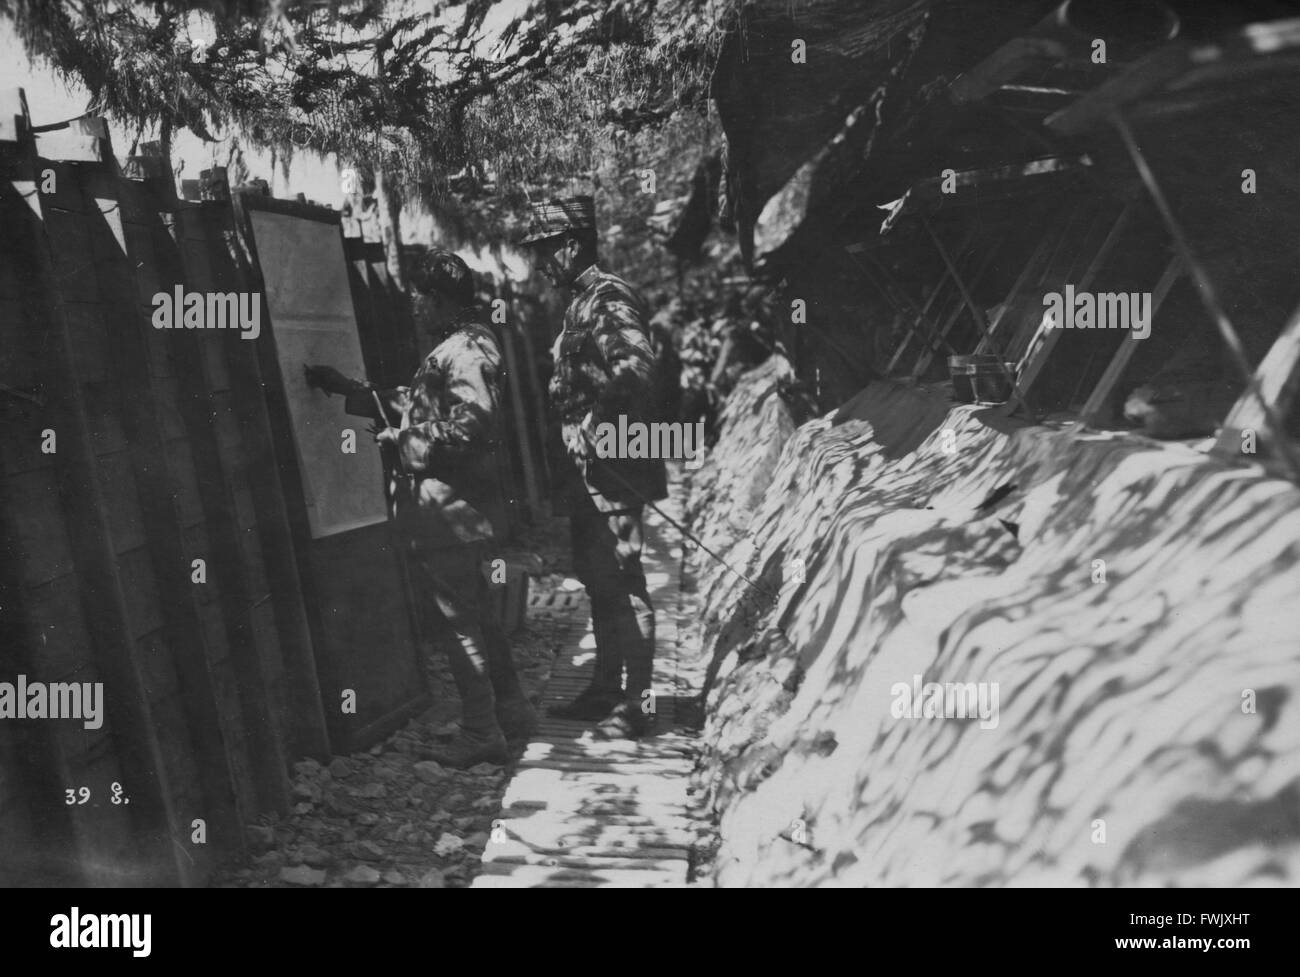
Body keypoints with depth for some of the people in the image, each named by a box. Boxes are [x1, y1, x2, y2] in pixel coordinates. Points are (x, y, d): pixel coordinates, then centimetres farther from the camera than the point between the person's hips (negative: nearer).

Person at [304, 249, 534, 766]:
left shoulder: (464, 351, -16)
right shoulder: (454, 348, 16)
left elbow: (473, 425, -27)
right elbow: (411, 405, 23)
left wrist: (406, 443, -18)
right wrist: (345, 388, 20)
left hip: (449, 510, -10)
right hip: (463, 508, 10)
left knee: (460, 620, -2)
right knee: (476, 612, 18)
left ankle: (480, 734, 7)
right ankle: (510, 710, 28)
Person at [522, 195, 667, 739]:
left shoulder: (608, 299, -12)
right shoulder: (581, 303, 19)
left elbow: (637, 369, -26)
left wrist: (592, 427, -20)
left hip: (611, 468, -10)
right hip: (586, 471, 10)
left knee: (620, 582, -6)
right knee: (597, 581, 15)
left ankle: (636, 703, 0)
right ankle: (606, 690, 25)